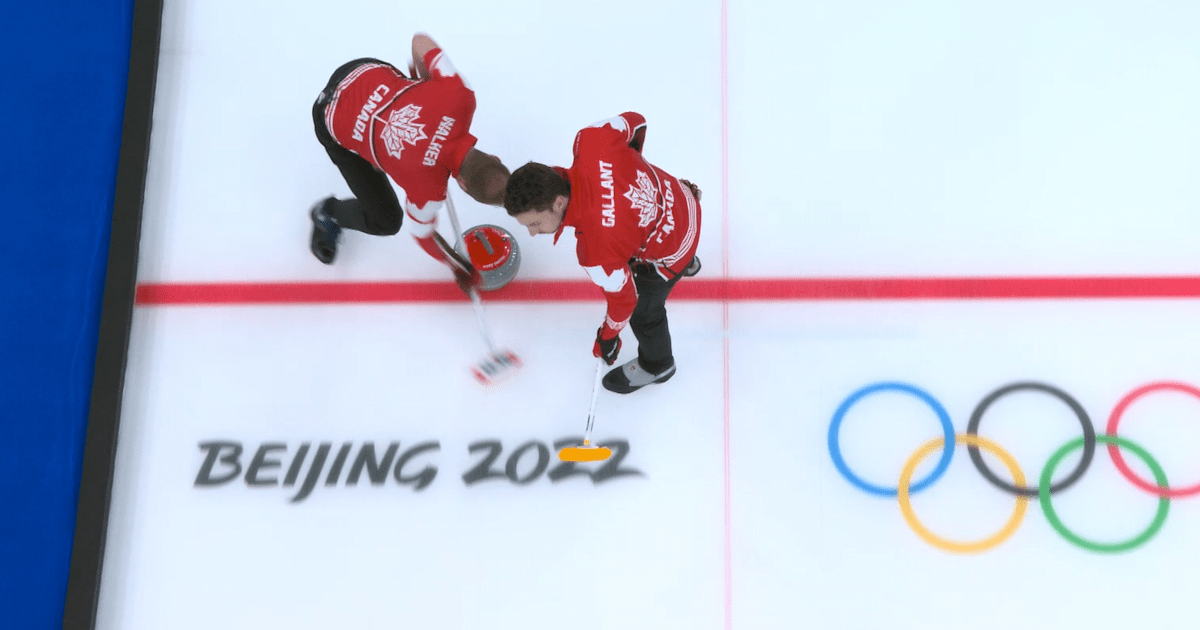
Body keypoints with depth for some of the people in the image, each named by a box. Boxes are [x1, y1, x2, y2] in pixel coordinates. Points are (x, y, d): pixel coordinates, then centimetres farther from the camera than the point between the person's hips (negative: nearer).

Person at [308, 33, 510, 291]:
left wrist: (423, 75, 5)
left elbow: (420, 41, -17)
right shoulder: (428, 188, -37)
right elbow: (424, 235, -14)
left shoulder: (461, 97, -32)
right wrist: (460, 267, 2)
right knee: (385, 221, 3)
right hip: (337, 128, -4)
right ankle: (328, 214, 31)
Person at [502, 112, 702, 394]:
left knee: (642, 309, 20)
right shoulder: (590, 140, -31)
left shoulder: (597, 249, -44)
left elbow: (623, 299, -25)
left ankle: (656, 364, 53)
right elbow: (633, 121, -10)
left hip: (671, 249, -6)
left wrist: (607, 338, -4)